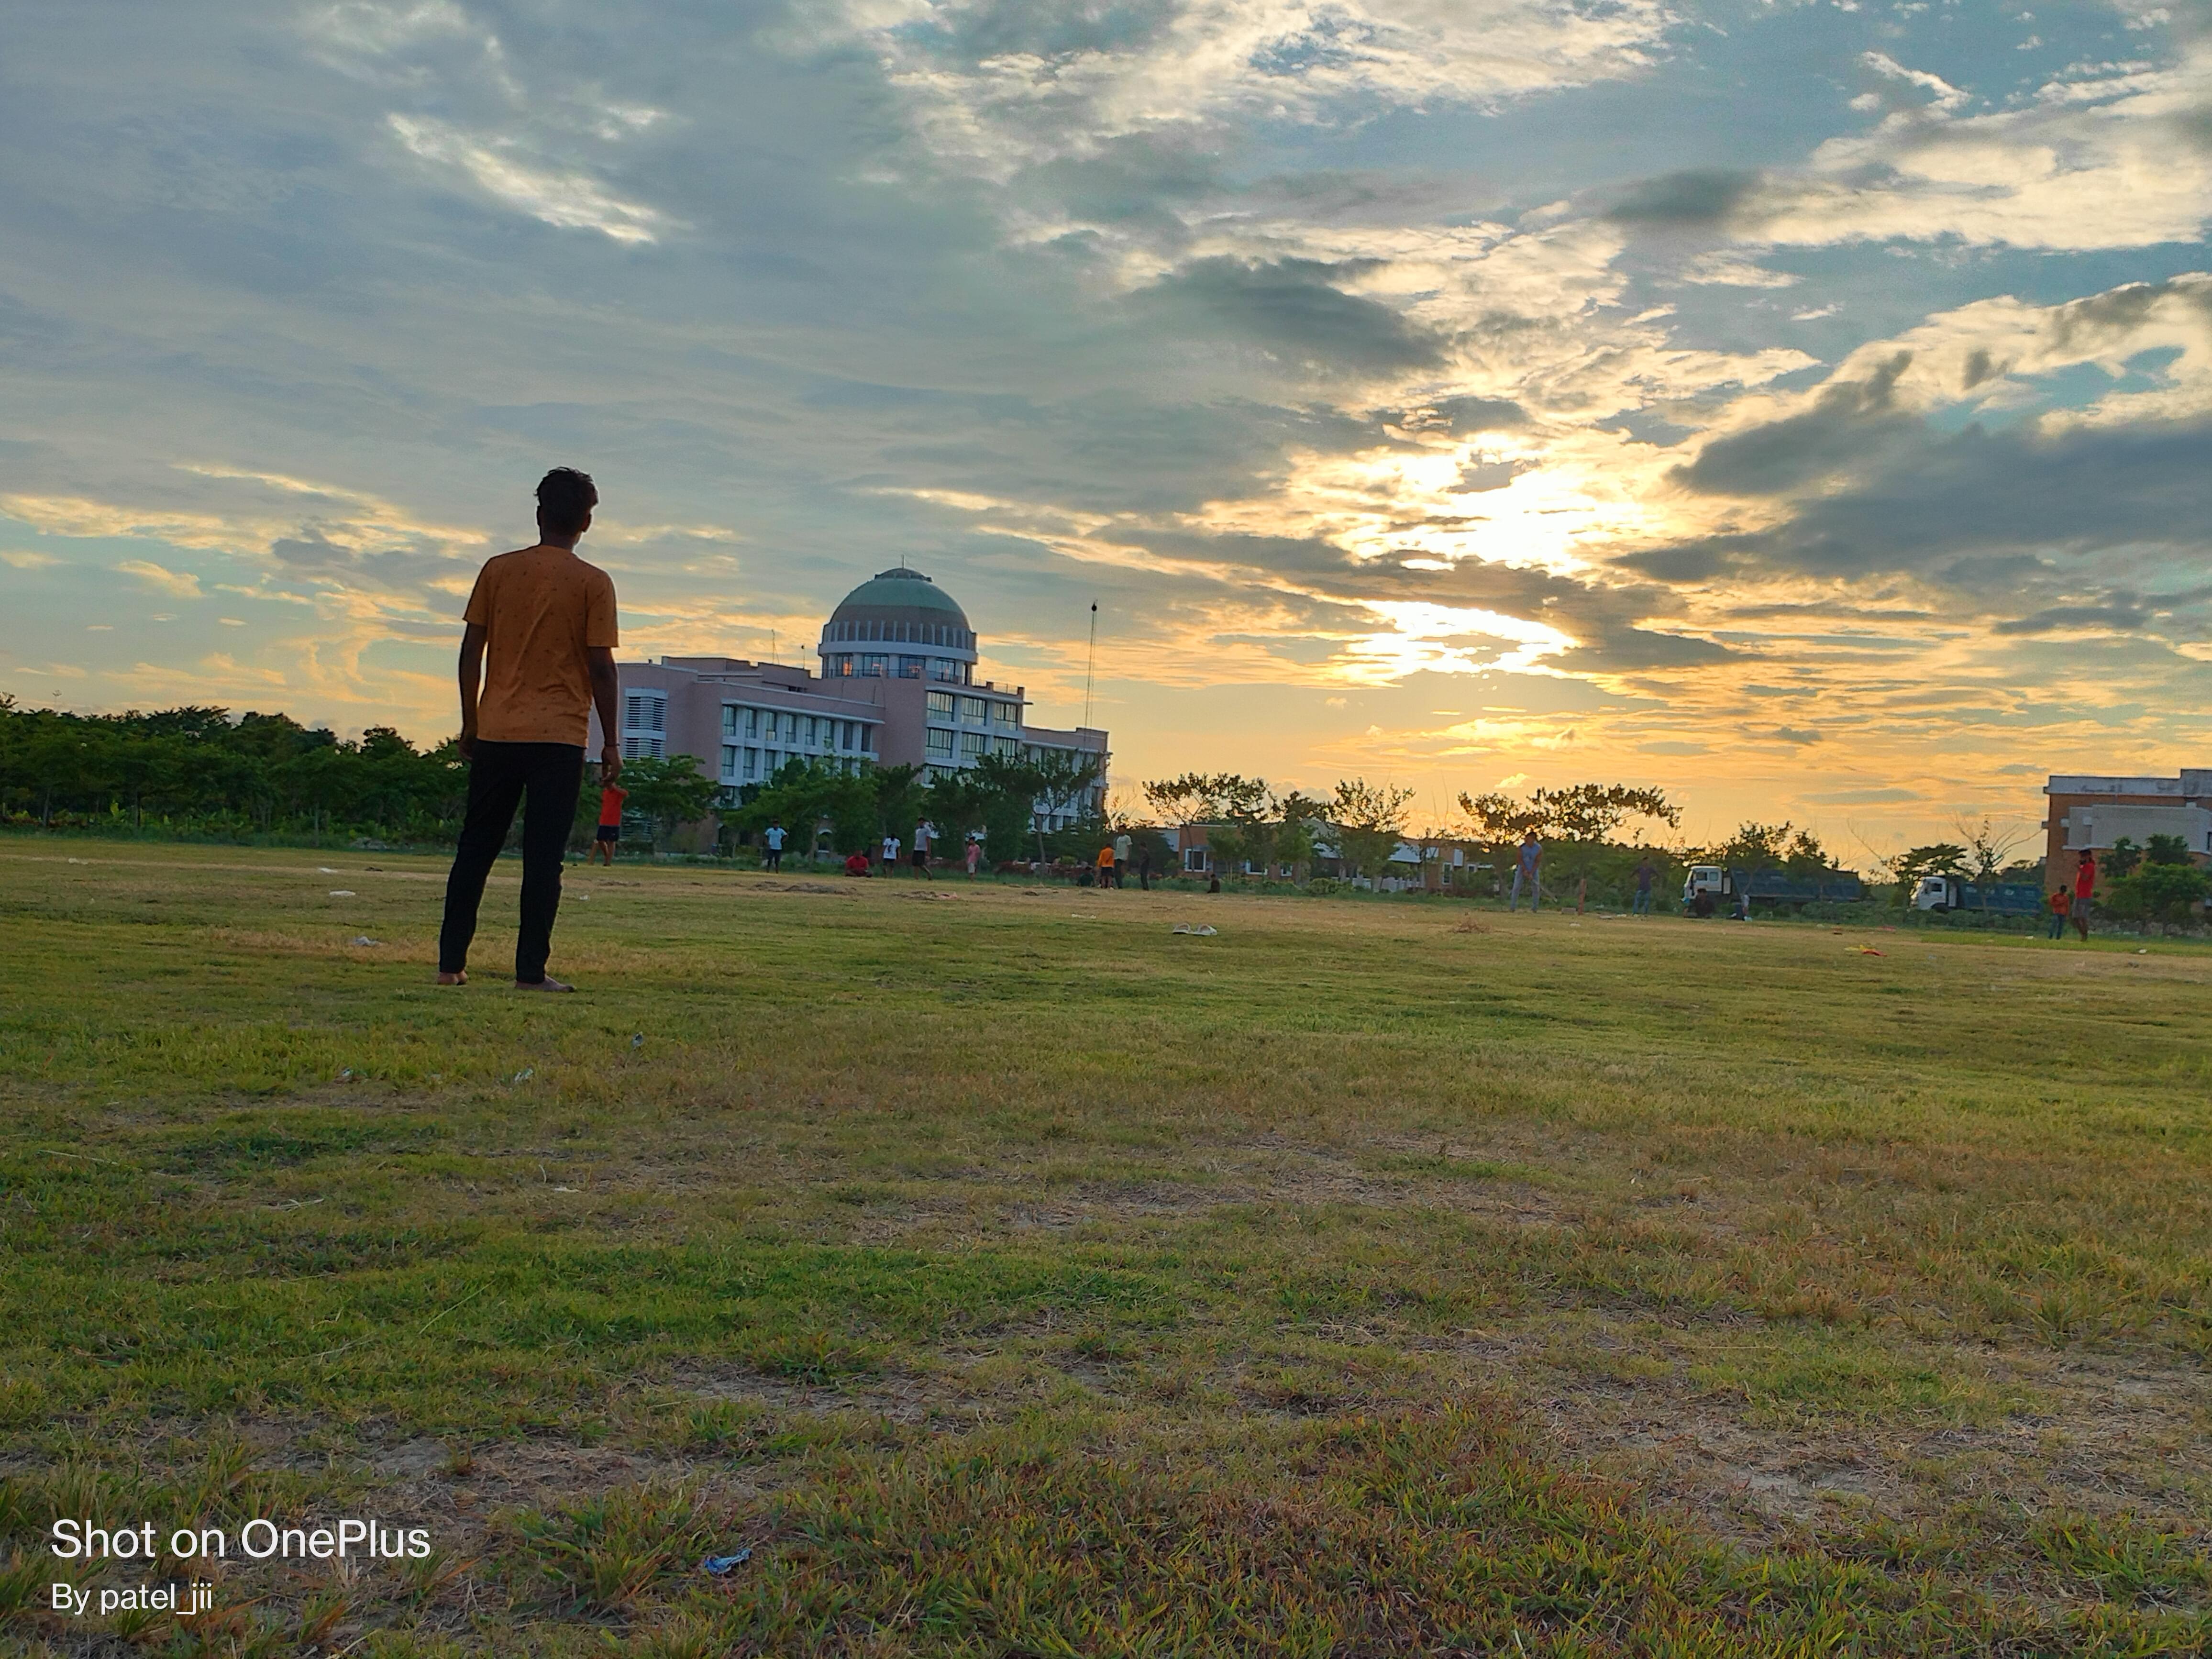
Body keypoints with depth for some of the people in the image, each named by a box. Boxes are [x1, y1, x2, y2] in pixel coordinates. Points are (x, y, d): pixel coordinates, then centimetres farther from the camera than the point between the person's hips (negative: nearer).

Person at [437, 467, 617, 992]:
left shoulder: (498, 570, 6)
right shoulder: (593, 584, -3)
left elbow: (471, 652, 6)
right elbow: (600, 667, -6)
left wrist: (470, 724, 15)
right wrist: (610, 744, 0)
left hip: (495, 733, 3)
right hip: (560, 735, -3)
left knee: (475, 849, 11)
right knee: (543, 858, -1)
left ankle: (451, 963, 13)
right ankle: (530, 970, -2)